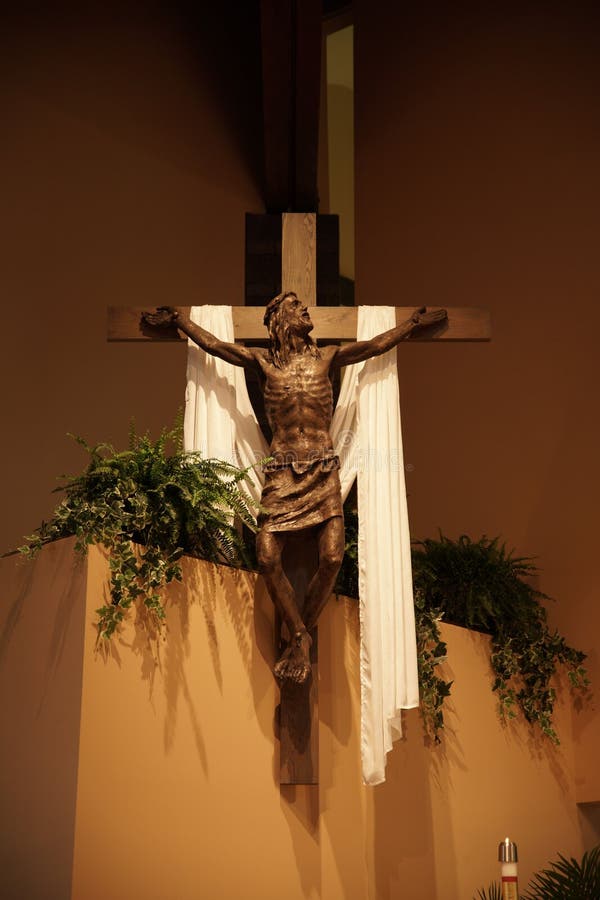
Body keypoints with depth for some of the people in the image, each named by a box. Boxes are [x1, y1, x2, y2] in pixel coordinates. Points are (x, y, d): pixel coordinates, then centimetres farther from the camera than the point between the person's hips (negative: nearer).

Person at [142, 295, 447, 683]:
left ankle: (300, 636, 5)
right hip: (283, 471, 0)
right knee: (267, 558, -14)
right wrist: (178, 318, 17)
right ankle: (300, 637, 4)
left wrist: (416, 321, 21)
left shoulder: (327, 357, 11)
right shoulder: (263, 360, 8)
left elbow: (377, 344, 17)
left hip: (324, 469, 1)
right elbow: (212, 344, 13)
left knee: (332, 558, -15)